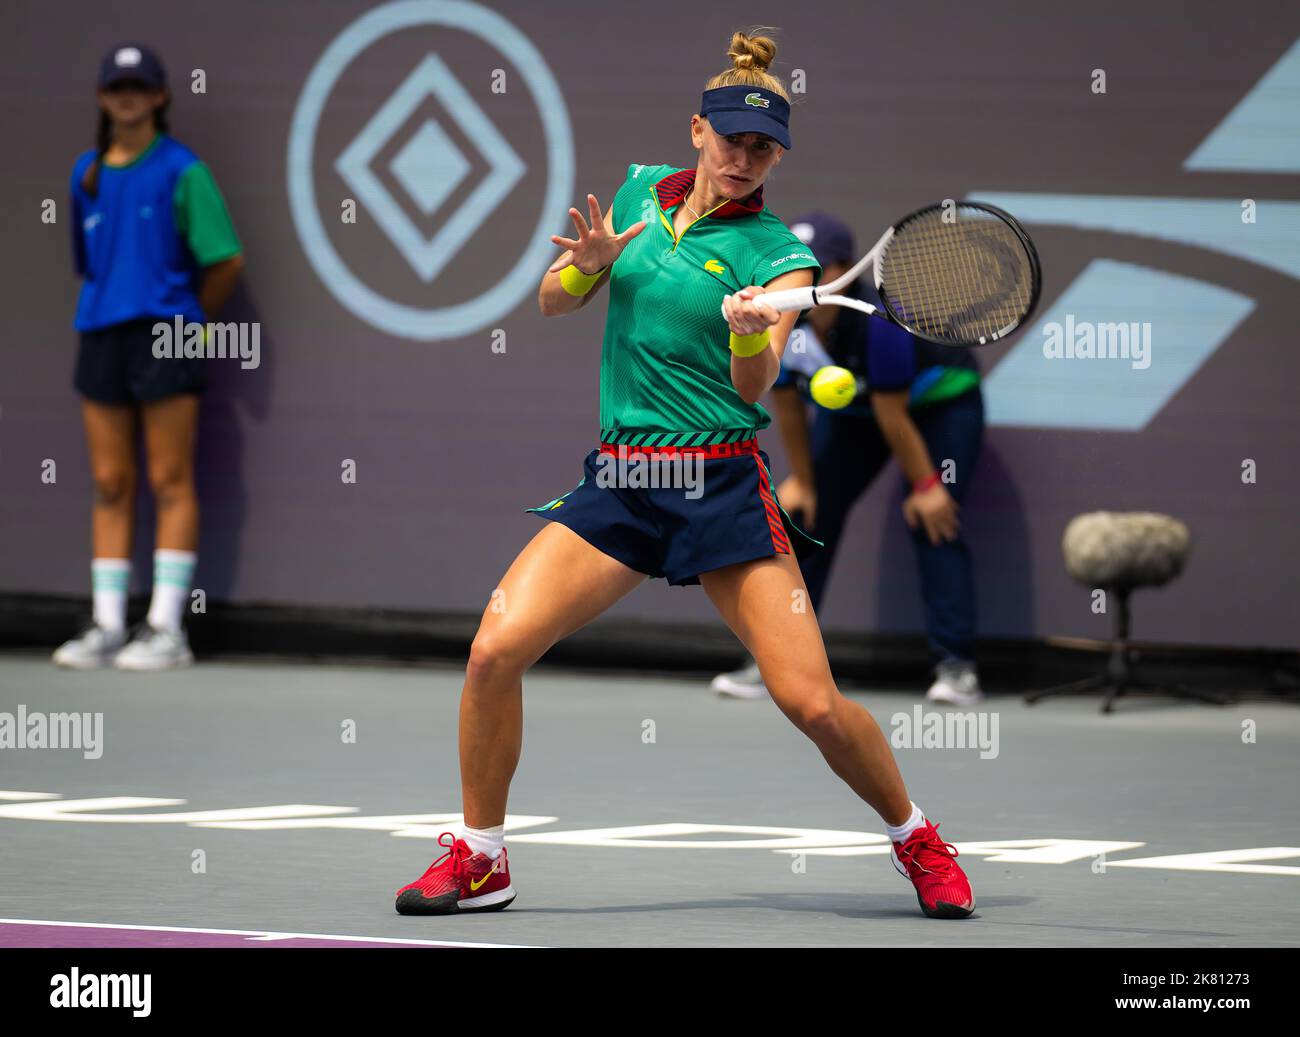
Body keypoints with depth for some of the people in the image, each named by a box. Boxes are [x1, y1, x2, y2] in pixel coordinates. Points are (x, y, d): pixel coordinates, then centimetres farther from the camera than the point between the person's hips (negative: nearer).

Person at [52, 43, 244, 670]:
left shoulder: (181, 170, -5)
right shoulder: (87, 173, 12)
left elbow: (226, 260, -5)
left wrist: (188, 318, 5)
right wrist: (103, 303, 14)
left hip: (165, 335, -5)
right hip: (101, 335, 6)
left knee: (170, 482, -3)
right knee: (110, 486, 6)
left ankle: (166, 630, -4)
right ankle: (107, 626, 8)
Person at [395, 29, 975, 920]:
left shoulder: (776, 252, -3)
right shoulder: (641, 192, 10)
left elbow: (753, 385, -14)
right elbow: (552, 302, 14)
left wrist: (752, 331, -36)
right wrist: (590, 262, -8)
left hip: (723, 488, -3)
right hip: (617, 480, 3)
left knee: (813, 702, -11)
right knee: (496, 648, -14)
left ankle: (917, 840, 16)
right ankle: (480, 861, 3)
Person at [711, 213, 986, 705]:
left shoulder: (877, 323, -38)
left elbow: (894, 417, -29)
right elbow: (788, 408, -7)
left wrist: (925, 484, -20)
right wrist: (801, 479, 0)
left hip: (940, 402, -6)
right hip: (850, 410, 6)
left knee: (932, 522, -19)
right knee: (805, 518, -2)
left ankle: (956, 667, -17)